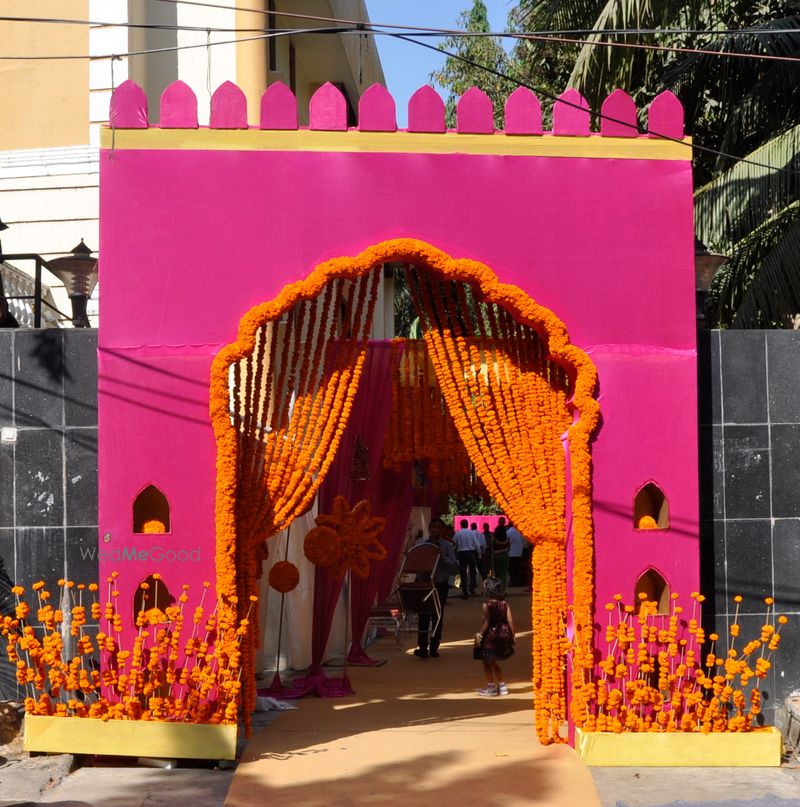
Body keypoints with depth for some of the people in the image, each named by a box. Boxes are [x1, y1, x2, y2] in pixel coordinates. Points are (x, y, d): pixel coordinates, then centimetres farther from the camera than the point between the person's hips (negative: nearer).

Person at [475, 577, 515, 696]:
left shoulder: (487, 605, -14)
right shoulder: (504, 604, 0)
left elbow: (486, 622, -17)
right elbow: (510, 620, -2)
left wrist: (480, 634, -9)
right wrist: (512, 635, 6)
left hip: (491, 634, -6)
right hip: (504, 635, 6)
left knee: (487, 662, 9)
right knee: (493, 662, 21)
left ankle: (491, 687, 9)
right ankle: (502, 686, 21)